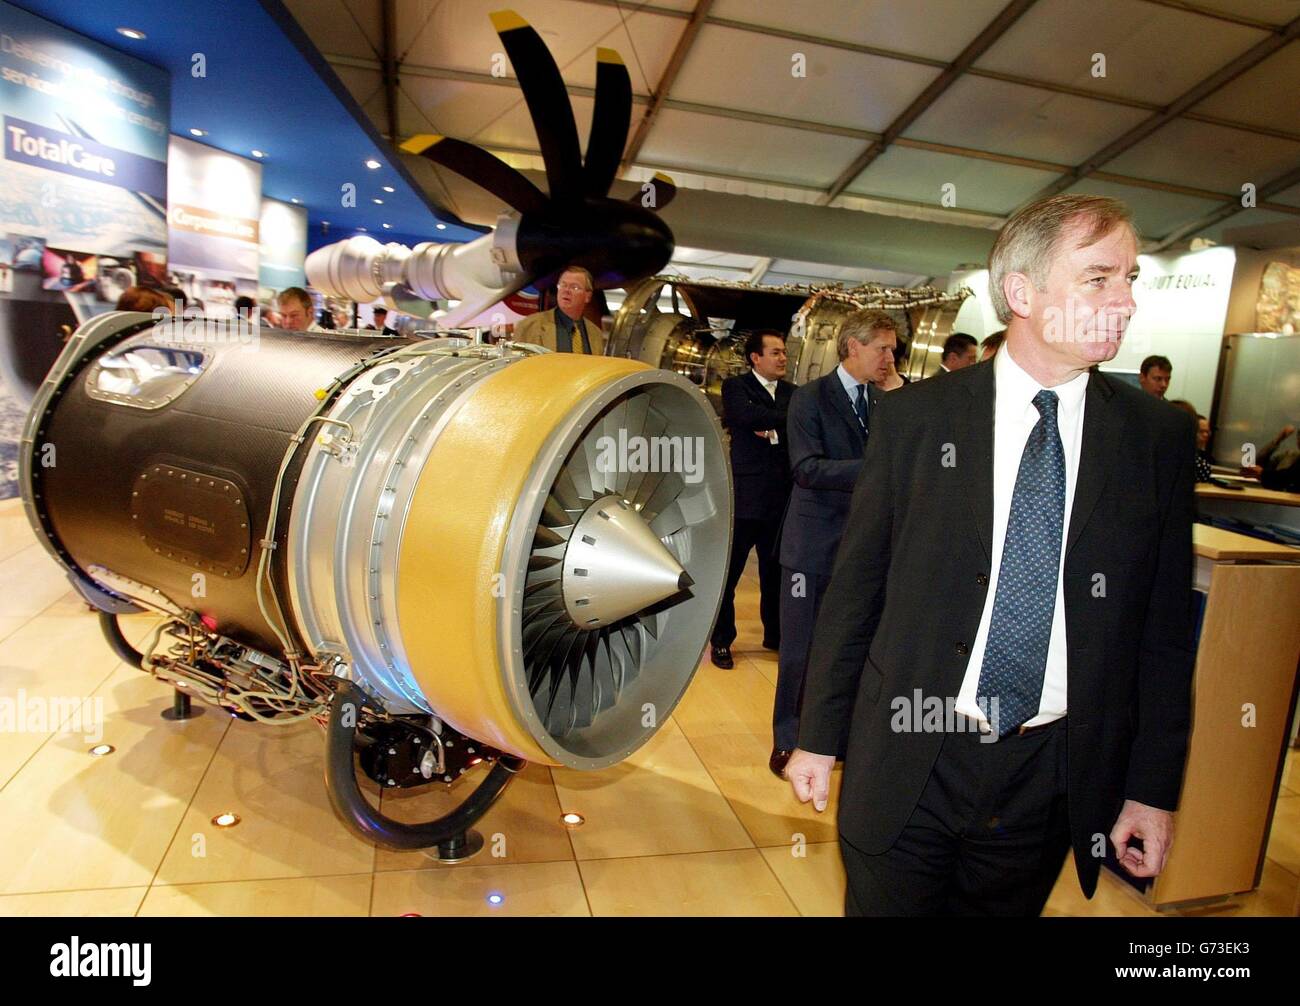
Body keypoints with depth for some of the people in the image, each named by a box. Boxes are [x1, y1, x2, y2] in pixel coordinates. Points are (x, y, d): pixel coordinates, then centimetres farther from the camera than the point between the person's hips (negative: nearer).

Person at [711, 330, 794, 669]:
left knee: (775, 572, 15)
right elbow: (749, 416, -21)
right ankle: (721, 640, 18)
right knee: (729, 572, 4)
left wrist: (773, 429, -15)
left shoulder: (792, 392, 13)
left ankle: (774, 634, 31)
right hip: (745, 497, -4)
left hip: (782, 498, 5)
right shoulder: (735, 386, -1)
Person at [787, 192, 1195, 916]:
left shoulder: (1159, 436, -1)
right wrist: (819, 738, 0)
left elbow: (1165, 626, 3)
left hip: (1052, 777, 2)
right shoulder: (914, 417, -7)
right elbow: (855, 587, -3)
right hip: (910, 761, -1)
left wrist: (1154, 788, 3)